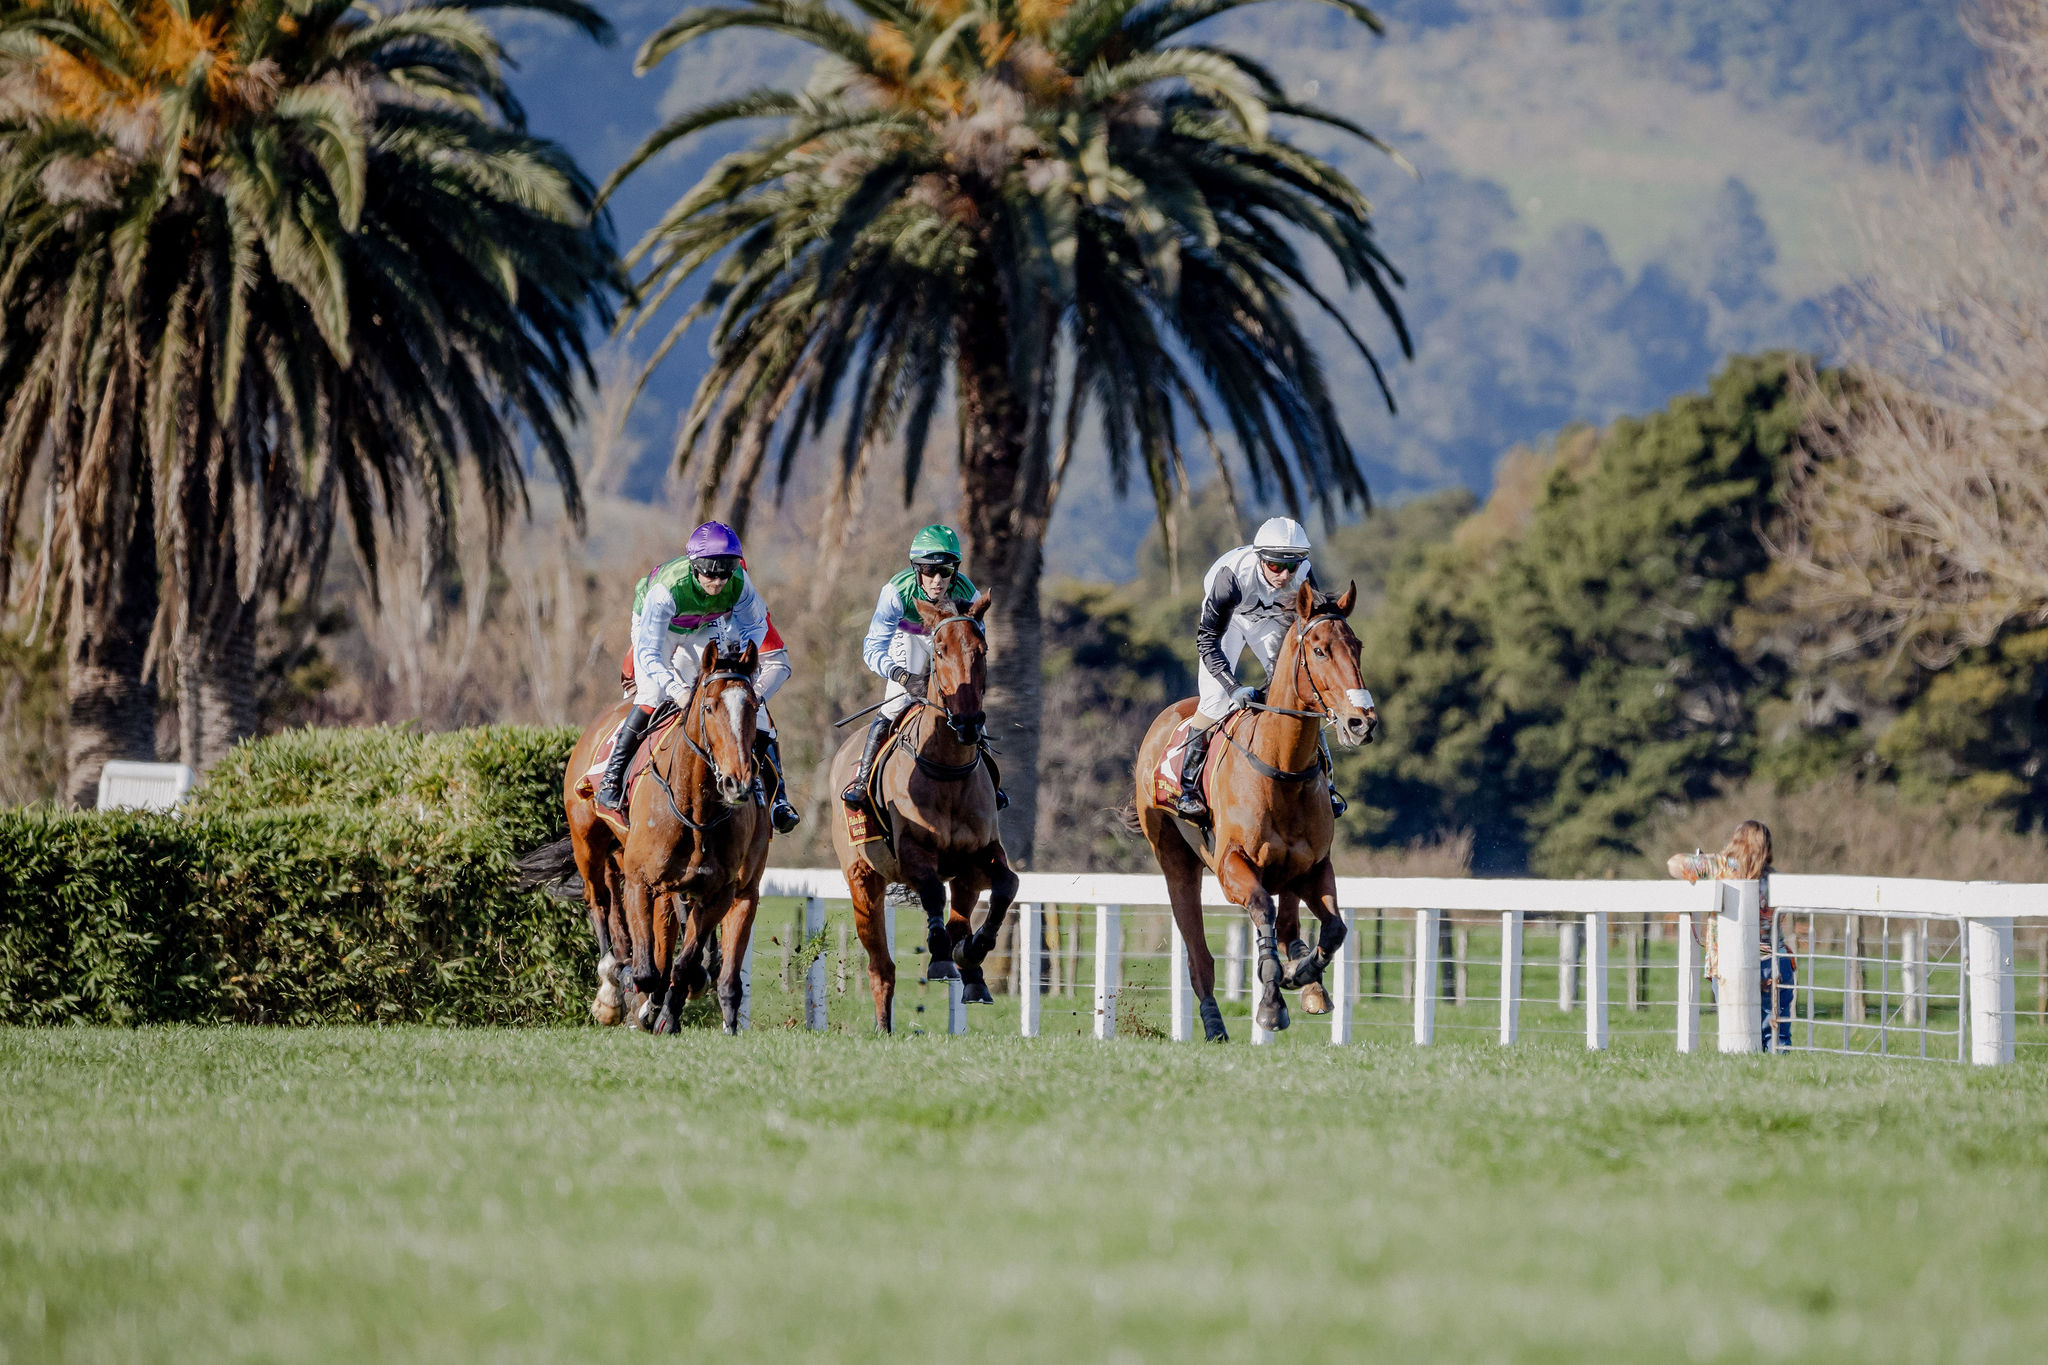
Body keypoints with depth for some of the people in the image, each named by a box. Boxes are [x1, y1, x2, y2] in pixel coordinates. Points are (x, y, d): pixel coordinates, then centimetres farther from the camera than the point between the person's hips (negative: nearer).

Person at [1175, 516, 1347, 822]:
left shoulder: (1304, 577, -31)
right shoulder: (1231, 576, -41)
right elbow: (1207, 639, -33)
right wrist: (1234, 687, -41)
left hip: (1272, 622, 3)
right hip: (1227, 621, -3)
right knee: (1215, 698, -17)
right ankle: (1189, 787, -8)